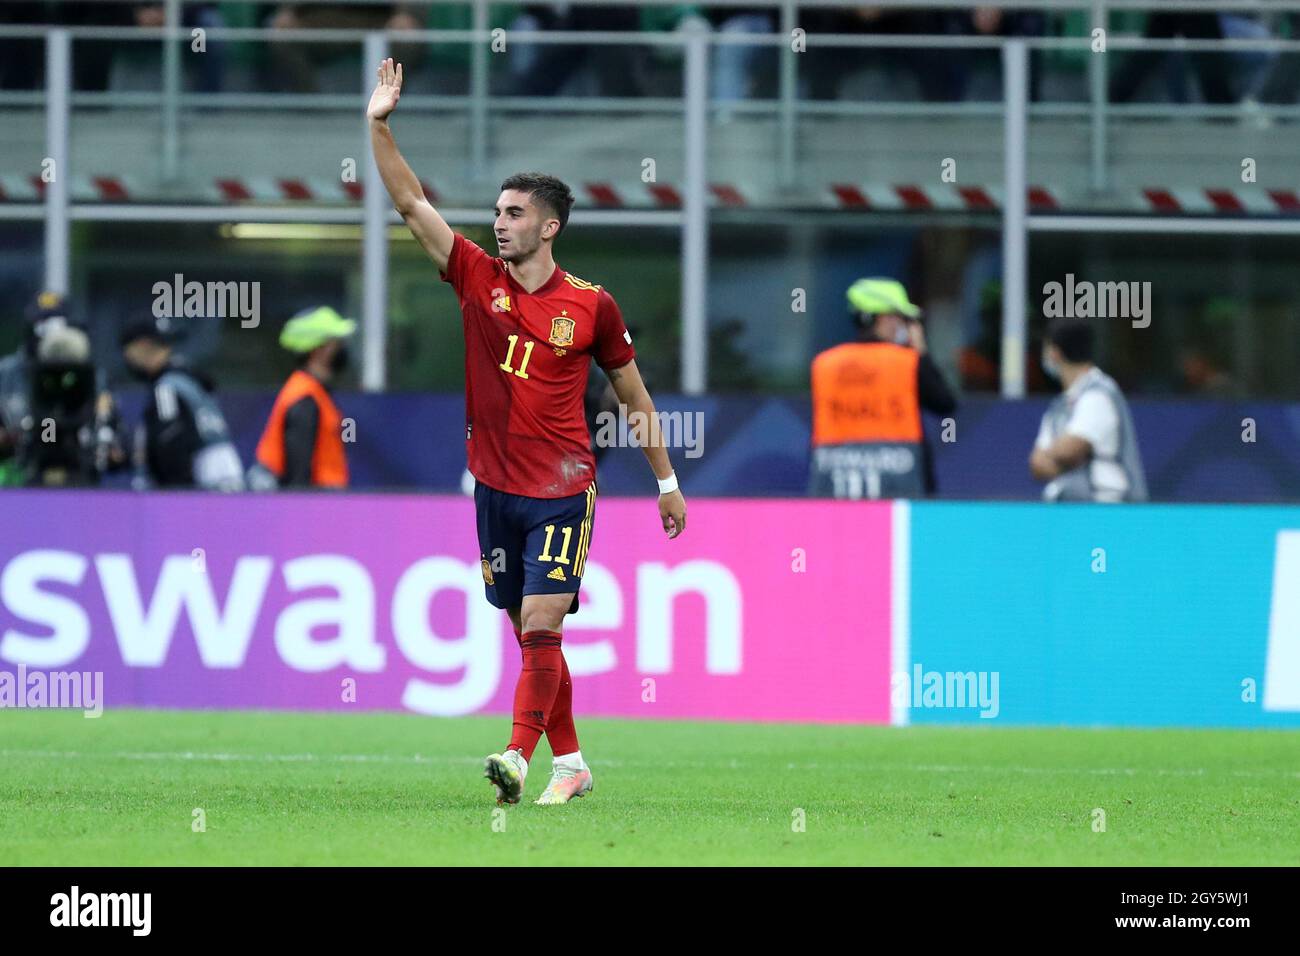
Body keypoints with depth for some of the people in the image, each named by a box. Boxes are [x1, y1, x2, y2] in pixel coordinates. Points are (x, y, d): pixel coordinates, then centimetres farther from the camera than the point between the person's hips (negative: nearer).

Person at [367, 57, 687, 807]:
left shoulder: (592, 306, -4)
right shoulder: (478, 280, 2)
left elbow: (632, 392, 8)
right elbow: (412, 203, -2)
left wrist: (666, 480, 11)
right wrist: (380, 125, -11)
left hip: (562, 491, -4)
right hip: (495, 489, 4)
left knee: (540, 626, -14)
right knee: (531, 633, 9)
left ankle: (518, 757, -21)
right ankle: (570, 764, 18)